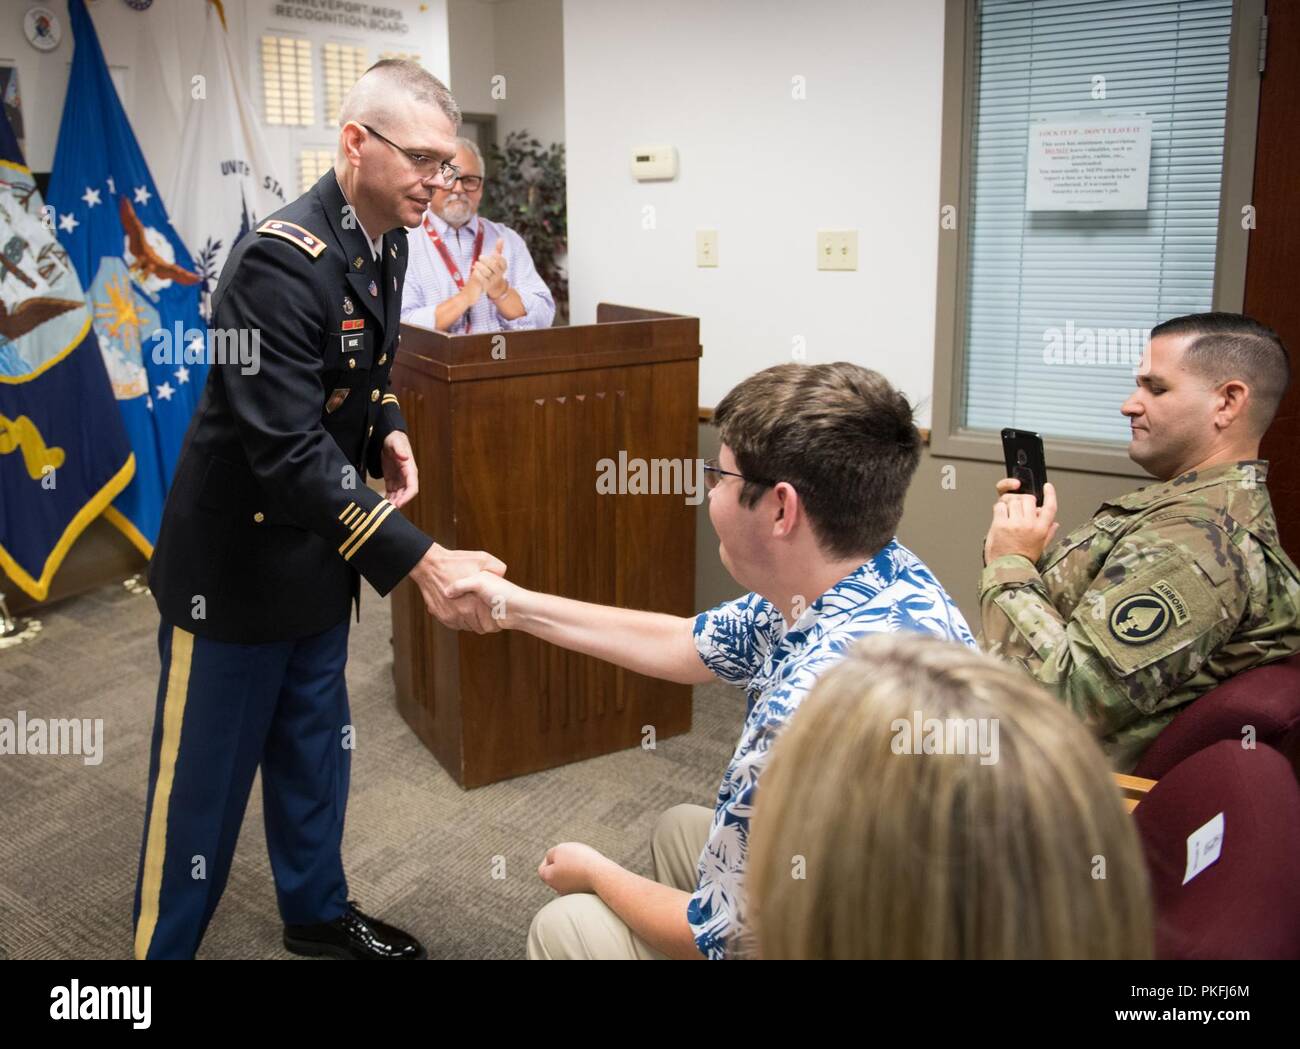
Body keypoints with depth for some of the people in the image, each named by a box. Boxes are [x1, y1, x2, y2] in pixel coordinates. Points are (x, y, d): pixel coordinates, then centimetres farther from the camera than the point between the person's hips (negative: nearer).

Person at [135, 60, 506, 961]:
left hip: (320, 552, 8)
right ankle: (162, 945, 29)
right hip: (238, 561, -8)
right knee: (202, 783, 8)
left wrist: (389, 433, -3)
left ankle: (317, 911, 42)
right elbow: (287, 452, -31)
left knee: (316, 755, 22)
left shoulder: (386, 243, 2)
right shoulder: (283, 258, -26)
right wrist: (421, 562, -33)